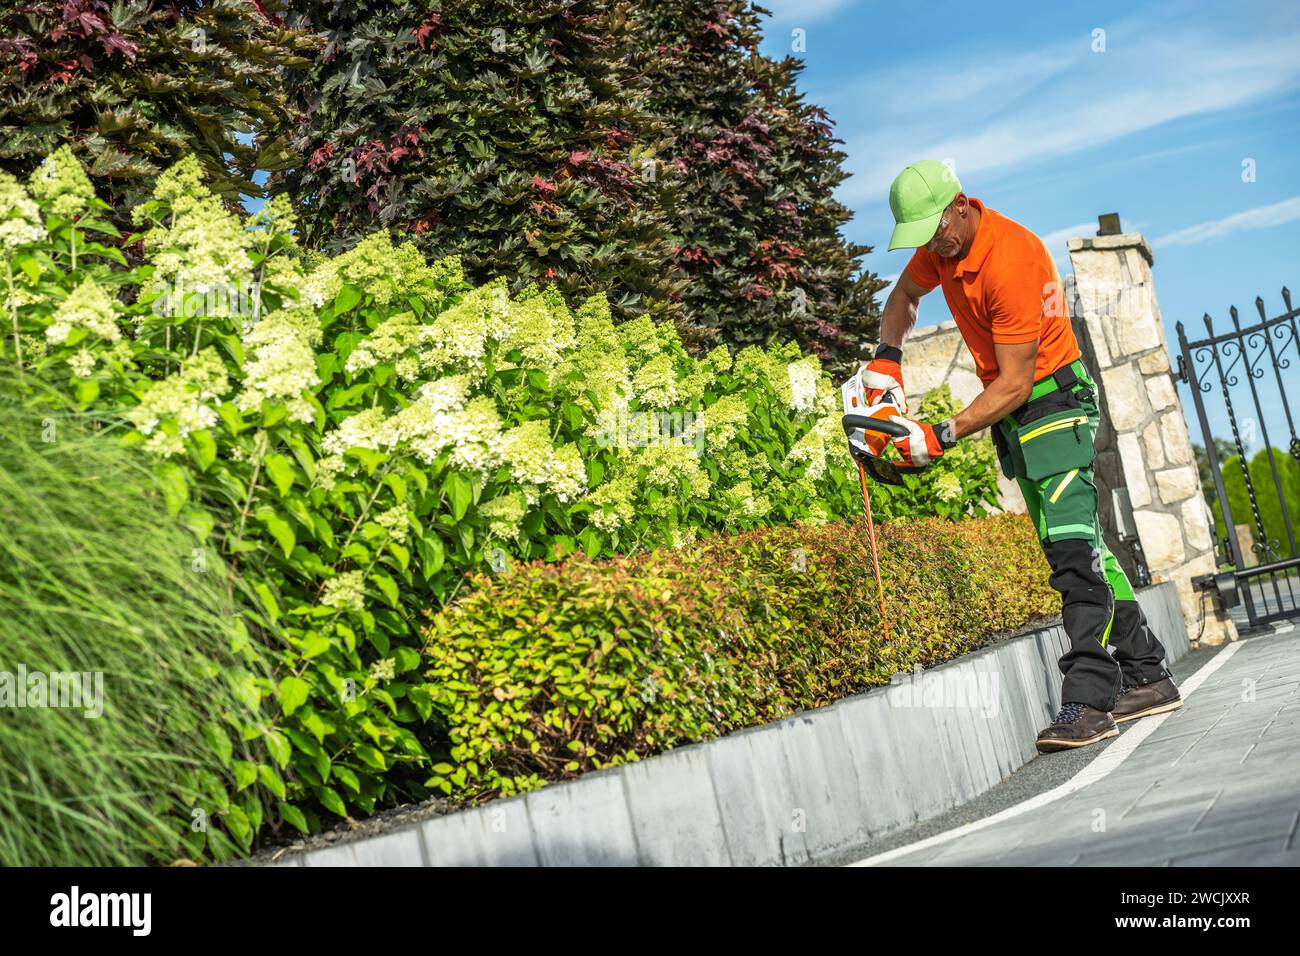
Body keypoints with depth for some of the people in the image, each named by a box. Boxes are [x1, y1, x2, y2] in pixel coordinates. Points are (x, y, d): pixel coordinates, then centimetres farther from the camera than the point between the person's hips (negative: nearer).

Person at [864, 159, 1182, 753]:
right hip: (1012, 414, 9)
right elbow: (904, 294, 22)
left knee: (1072, 546, -18)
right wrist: (886, 358, 4)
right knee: (1078, 547, 8)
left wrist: (940, 437, -27)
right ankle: (1147, 677, 15)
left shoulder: (1010, 259, -26)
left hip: (1053, 400, -9)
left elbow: (1014, 383, -25)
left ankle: (1088, 701, -23)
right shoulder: (942, 243, 1)